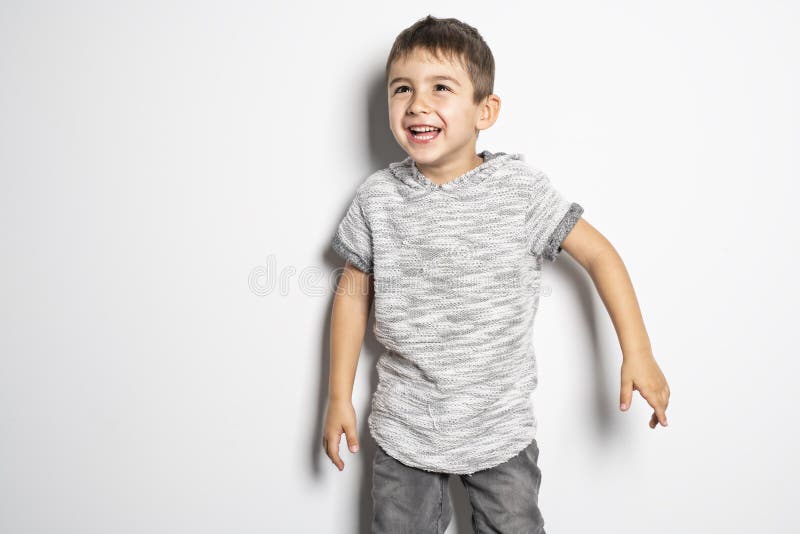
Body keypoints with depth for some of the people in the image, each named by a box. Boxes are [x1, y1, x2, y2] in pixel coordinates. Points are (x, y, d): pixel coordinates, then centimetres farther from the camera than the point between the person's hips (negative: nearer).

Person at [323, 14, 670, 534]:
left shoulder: (520, 186, -11)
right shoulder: (378, 198, -7)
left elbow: (597, 253, -4)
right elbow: (354, 292, 1)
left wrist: (637, 353, -8)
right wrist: (340, 397, 2)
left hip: (501, 427, 0)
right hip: (405, 428, 1)